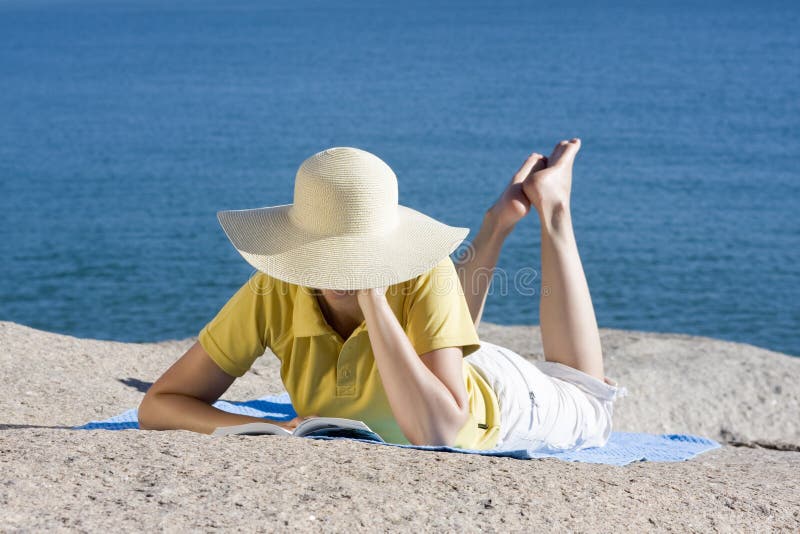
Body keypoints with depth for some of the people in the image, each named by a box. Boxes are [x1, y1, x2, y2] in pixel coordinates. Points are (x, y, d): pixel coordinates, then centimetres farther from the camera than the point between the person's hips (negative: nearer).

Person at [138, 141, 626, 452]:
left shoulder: (424, 276, -42)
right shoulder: (272, 294, -35)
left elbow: (436, 431, -48)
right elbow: (158, 406, -32)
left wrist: (372, 300, -51)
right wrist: (273, 431, -47)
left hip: (495, 404, -3)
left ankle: (550, 205, 36)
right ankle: (501, 221, 43)